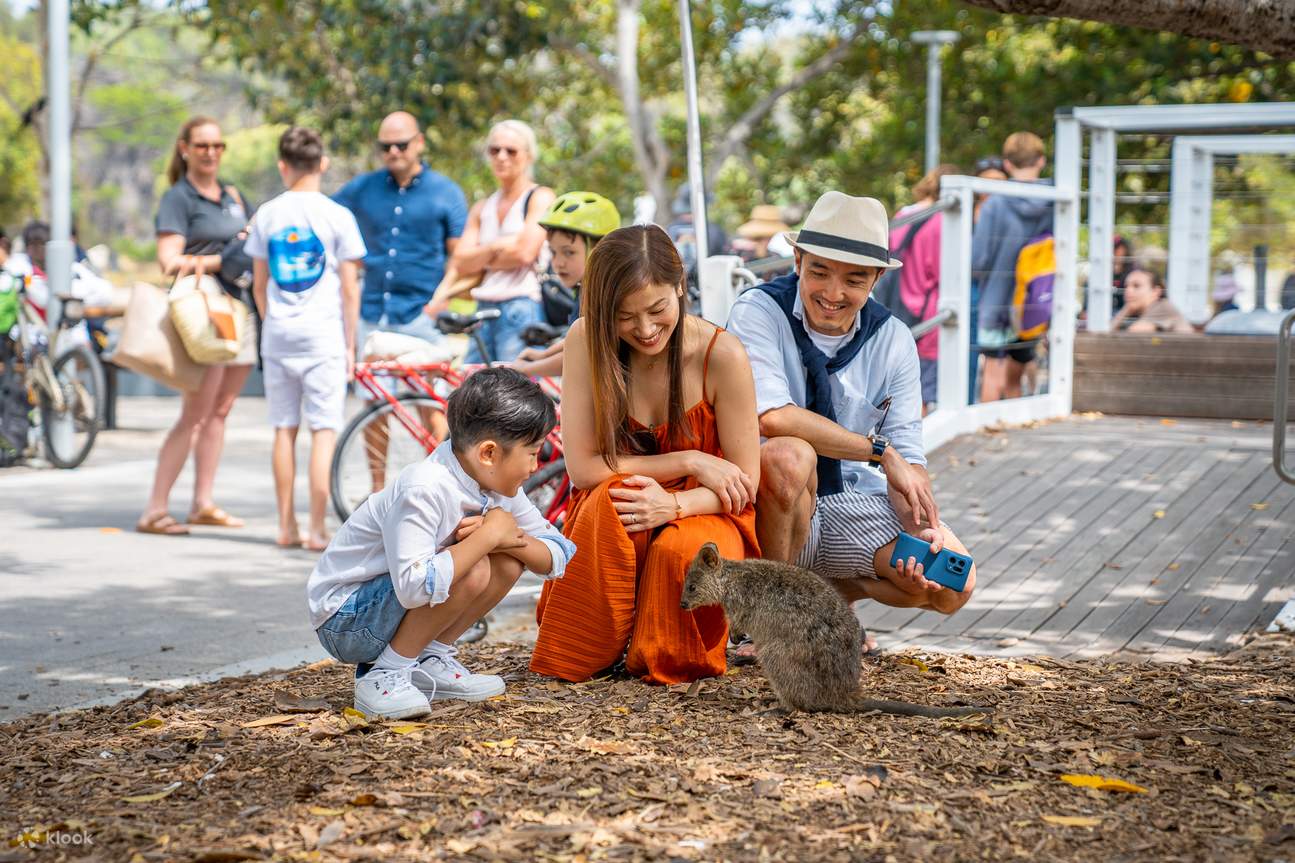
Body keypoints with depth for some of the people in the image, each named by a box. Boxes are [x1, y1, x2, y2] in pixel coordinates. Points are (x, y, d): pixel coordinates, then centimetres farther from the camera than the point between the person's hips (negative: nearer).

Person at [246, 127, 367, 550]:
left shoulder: (267, 214, 5)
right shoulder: (337, 215, -4)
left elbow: (259, 285, 9)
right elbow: (349, 288, -4)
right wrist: (350, 344, 4)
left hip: (278, 336, 4)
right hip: (323, 336, -3)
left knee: (284, 431, 10)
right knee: (325, 431, -1)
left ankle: (287, 526, 14)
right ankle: (317, 529, -6)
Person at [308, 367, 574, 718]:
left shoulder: (496, 484, -4)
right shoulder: (424, 491, -30)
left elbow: (558, 555, 0)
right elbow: (415, 586, -41)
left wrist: (508, 539, -21)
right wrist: (488, 536, -30)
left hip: (397, 603, 8)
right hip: (344, 620, -8)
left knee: (508, 561, -7)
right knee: (472, 571, -28)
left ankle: (429, 662, 4)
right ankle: (384, 676, -13)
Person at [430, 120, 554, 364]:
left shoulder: (540, 197, 2)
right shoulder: (482, 208, 20)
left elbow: (524, 253, -10)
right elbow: (460, 263, 9)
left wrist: (479, 258, 4)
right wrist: (497, 248, -4)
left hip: (523, 309, -6)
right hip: (484, 310, 6)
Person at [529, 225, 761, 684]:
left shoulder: (722, 355, -17)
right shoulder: (586, 343, -13)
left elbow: (746, 482, -11)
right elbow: (582, 467, -15)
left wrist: (673, 504, -30)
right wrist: (689, 462, -20)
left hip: (700, 512, -1)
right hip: (611, 523, 1)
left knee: (682, 554, -35)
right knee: (612, 496, -34)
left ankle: (668, 660, 0)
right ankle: (583, 652, -12)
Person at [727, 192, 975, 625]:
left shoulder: (894, 340, 1)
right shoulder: (759, 311, -12)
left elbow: (908, 457, -1)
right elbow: (772, 416, -27)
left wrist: (924, 528, -21)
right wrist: (880, 451, -23)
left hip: (854, 505, 4)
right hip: (771, 508, -4)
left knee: (954, 585, -17)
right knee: (788, 454, -37)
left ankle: (830, 590, 11)